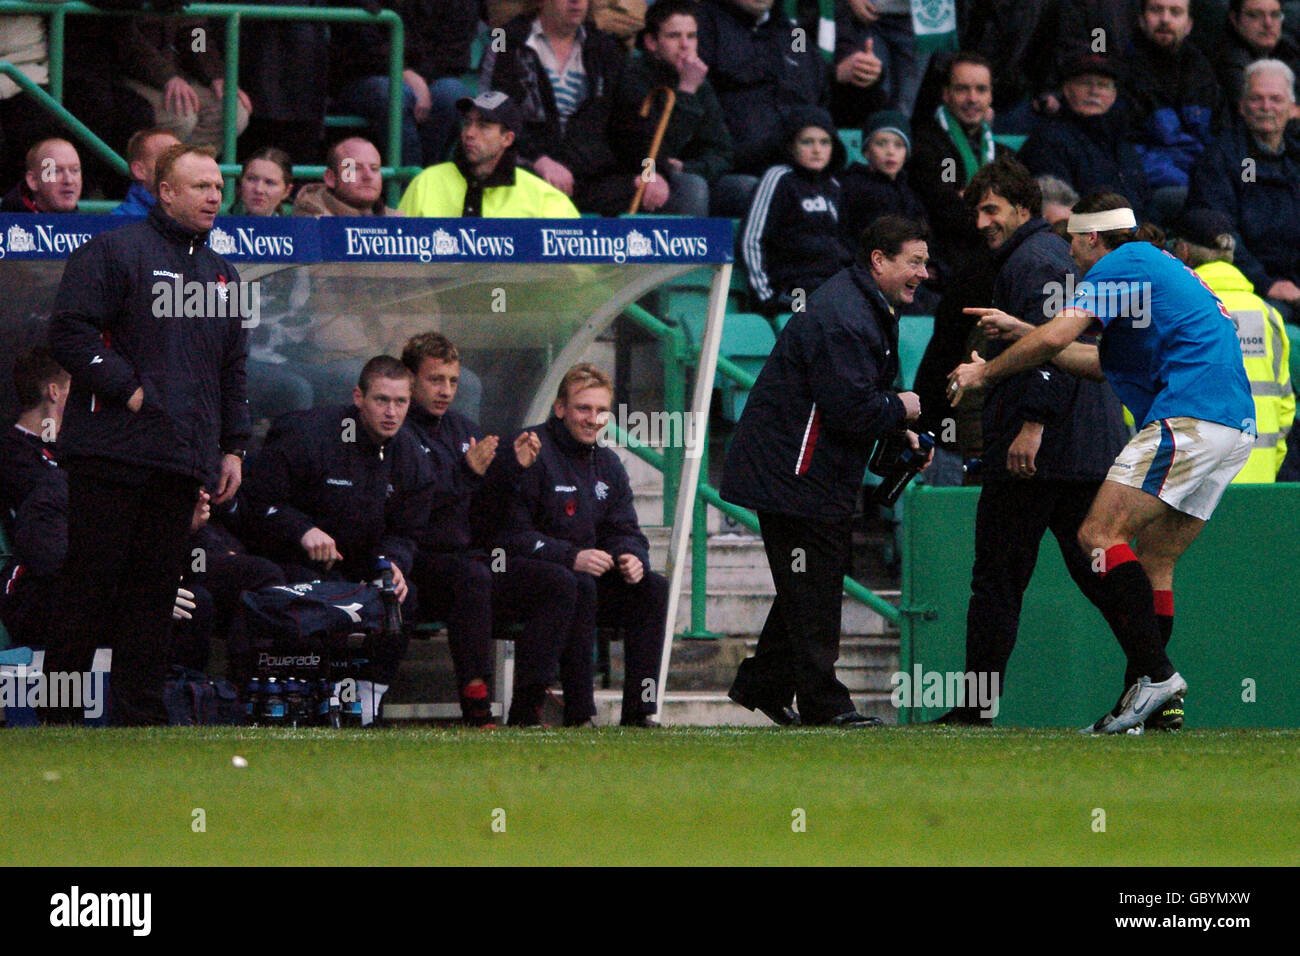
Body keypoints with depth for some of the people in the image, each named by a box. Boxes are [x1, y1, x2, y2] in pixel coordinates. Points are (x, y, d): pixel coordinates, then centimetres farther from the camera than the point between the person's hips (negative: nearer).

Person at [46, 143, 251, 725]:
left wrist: (233, 447, 18)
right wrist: (128, 389, -14)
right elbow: (70, 333, -10)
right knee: (91, 584, -6)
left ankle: (140, 718, 6)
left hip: (182, 460, 6)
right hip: (112, 454, -6)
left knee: (155, 589, 5)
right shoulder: (113, 252, -2)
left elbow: (233, 370, 25)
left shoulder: (221, 274, 21)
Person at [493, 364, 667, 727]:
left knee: (653, 587, -13)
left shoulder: (607, 464, 15)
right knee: (579, 586, -36)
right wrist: (571, 558, -28)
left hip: (590, 574, 7)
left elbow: (623, 531, 12)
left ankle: (640, 709, -17)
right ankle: (578, 711, -35)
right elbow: (510, 536, -18)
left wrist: (632, 558, -13)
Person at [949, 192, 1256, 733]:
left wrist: (985, 372, 4)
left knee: (1101, 534, -15)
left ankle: (1154, 672, -27)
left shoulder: (1119, 266, -1)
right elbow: (1104, 364, 33)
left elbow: (1054, 339, -11)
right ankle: (1156, 701, 2)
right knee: (1152, 563, 9)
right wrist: (1018, 331, 35)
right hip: (1236, 427, 10)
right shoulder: (1163, 269, 29)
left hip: (1189, 419, -10)